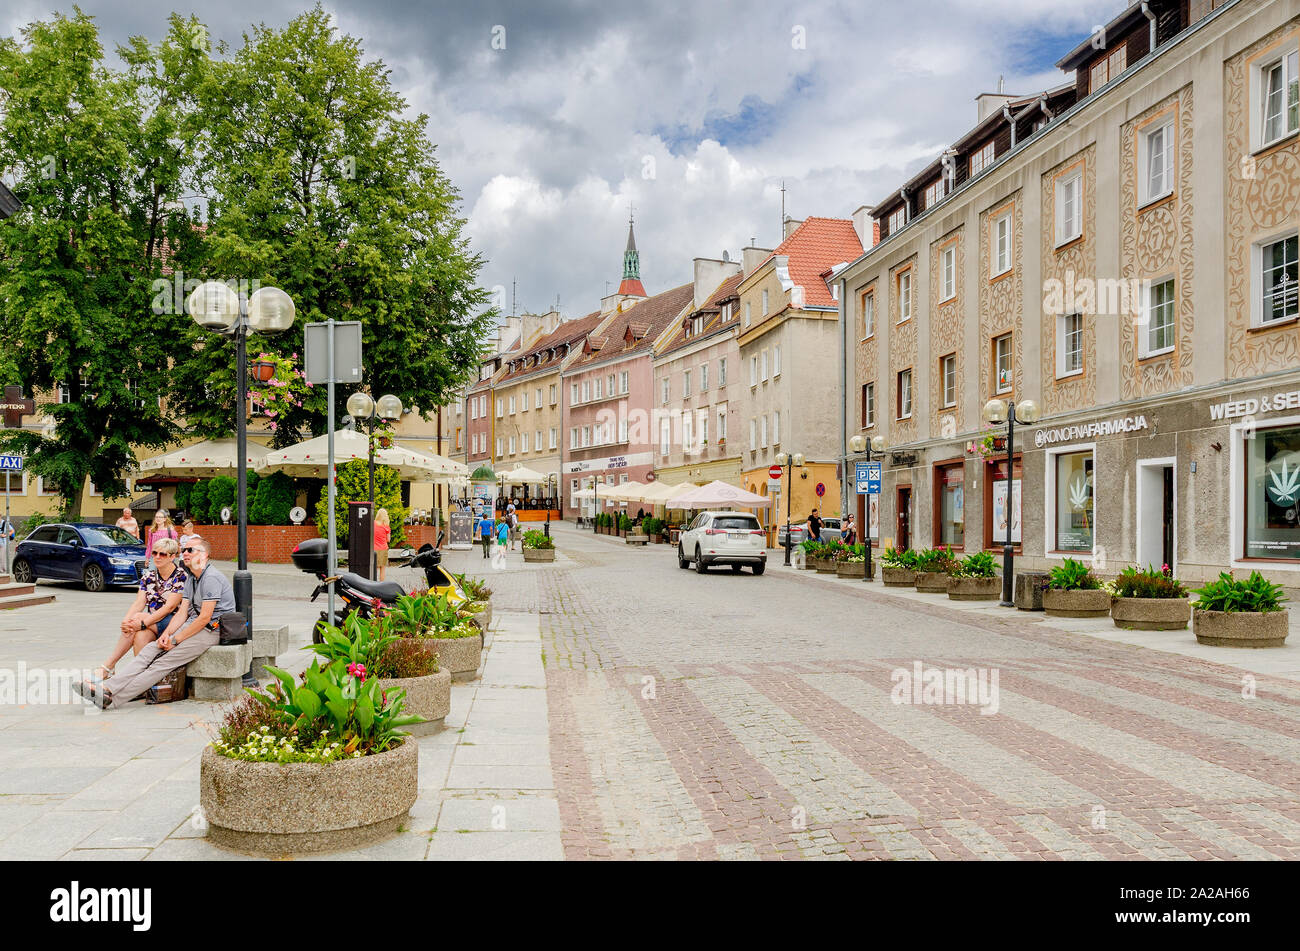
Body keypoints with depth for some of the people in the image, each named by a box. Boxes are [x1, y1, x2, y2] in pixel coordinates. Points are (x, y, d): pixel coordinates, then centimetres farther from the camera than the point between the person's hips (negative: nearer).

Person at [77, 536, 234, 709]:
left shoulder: (211, 578, -14)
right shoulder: (190, 579, 18)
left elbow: (205, 618, -19)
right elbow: (182, 612, 10)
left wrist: (176, 640, -15)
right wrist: (167, 634, -8)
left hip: (210, 630, -9)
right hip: (191, 625, 9)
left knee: (164, 662, -19)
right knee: (150, 650, -9)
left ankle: (112, 699, -25)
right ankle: (108, 687, -20)